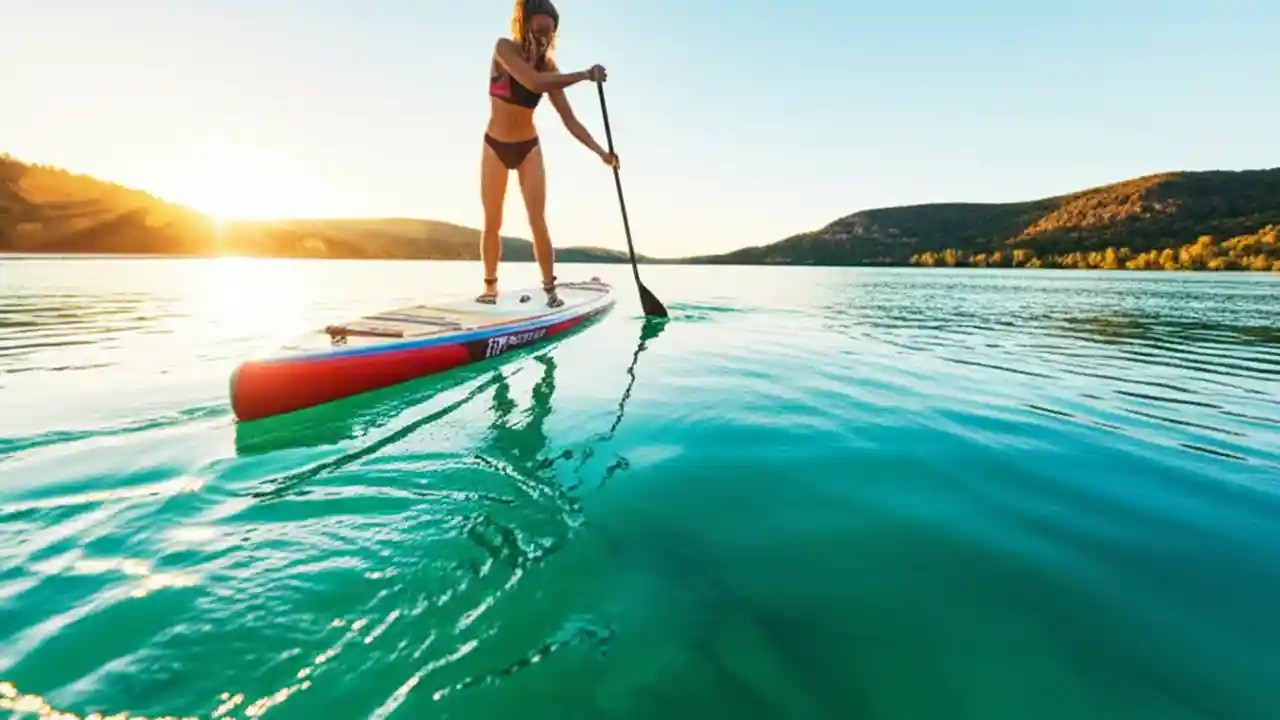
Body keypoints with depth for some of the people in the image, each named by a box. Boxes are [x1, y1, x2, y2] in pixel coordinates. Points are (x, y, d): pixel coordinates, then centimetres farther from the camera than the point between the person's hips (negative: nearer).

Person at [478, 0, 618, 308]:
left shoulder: (549, 67, -6)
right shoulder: (504, 49, -15)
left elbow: (569, 119, -11)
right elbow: (534, 82, -34)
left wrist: (600, 151, -23)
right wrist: (585, 75, -31)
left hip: (528, 148, 1)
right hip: (495, 147, -1)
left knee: (538, 222, -8)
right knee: (492, 223, 3)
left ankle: (550, 288, -6)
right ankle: (490, 285, 14)